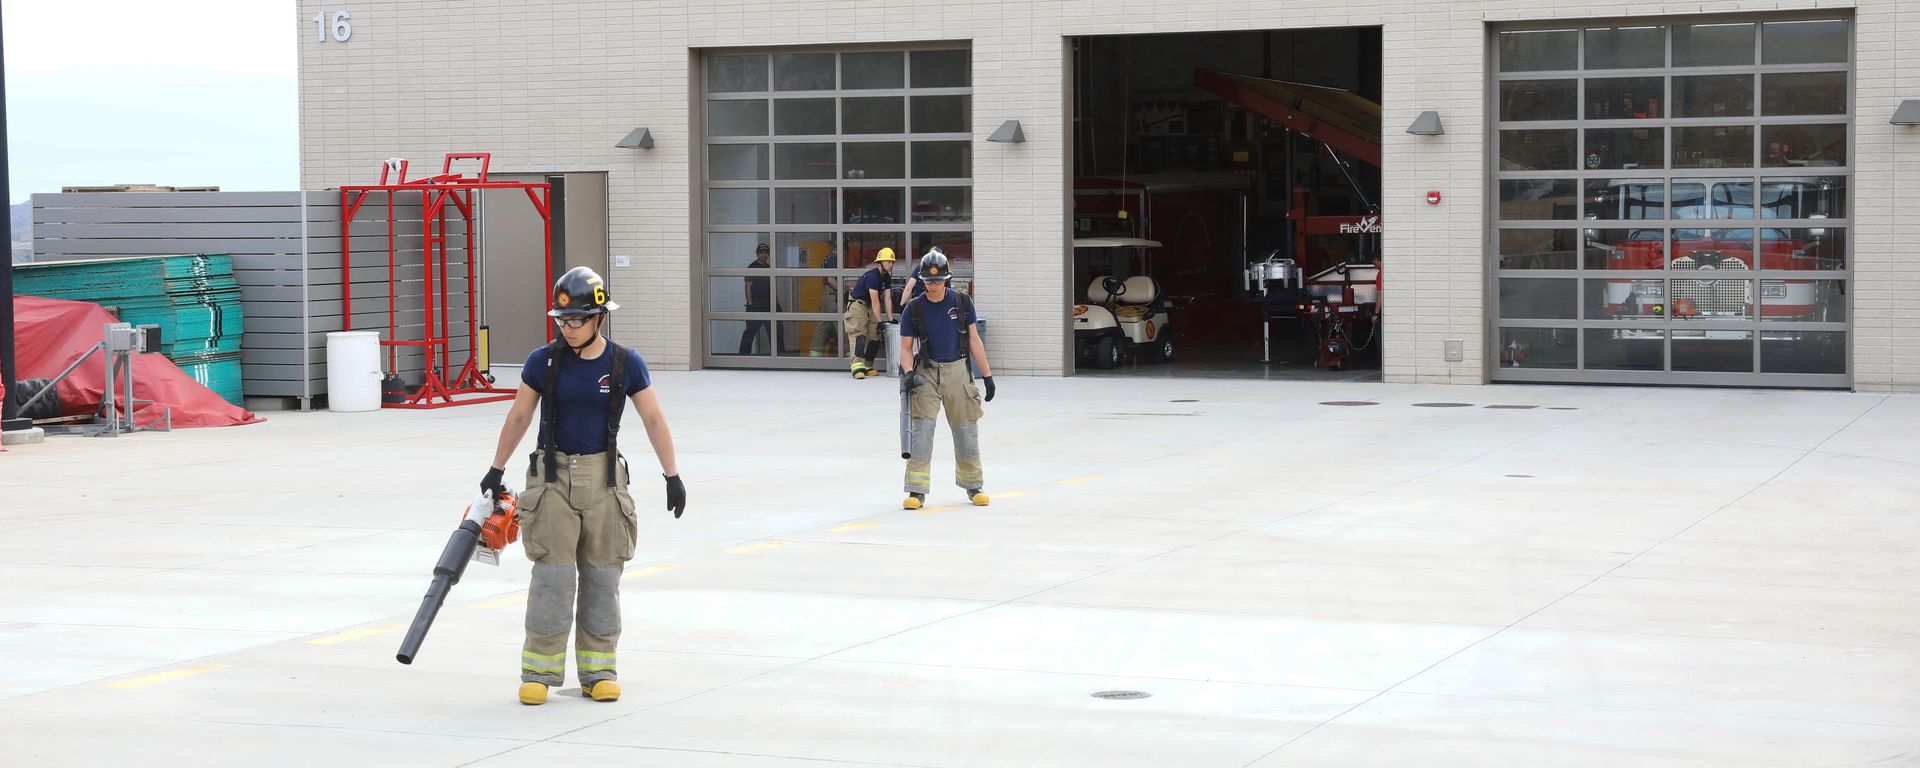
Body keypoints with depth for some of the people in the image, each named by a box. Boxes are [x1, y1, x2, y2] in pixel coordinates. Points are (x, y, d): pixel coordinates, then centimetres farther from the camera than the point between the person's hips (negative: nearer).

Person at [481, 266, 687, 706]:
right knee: (553, 575, -5)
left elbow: (653, 421, 4)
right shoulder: (544, 362, -3)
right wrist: (496, 470, 11)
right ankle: (539, 671, 3)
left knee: (602, 578, 5)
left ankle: (598, 670, 14)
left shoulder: (626, 365, -3)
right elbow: (519, 416, 8)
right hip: (553, 475, -1)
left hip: (604, 478, 1)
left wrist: (672, 475, 3)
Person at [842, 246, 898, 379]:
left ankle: (867, 366, 9)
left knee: (874, 336, 3)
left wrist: (890, 319, 1)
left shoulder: (886, 277, 5)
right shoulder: (873, 276, -23)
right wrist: (879, 321, -21)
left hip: (870, 307, 9)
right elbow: (875, 301, -23)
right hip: (857, 303, -9)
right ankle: (858, 365, -32)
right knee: (858, 334, -20)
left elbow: (887, 299, 5)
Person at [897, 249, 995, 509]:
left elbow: (974, 340, 6)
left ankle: (973, 486, 24)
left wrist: (987, 374, 5)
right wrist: (909, 372, -17)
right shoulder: (913, 309, -2)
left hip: (958, 371, 1)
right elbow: (906, 346, 1)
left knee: (966, 431, 8)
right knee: (921, 430, -11)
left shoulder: (962, 302, 1)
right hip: (927, 372, -1)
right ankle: (917, 491, -8)